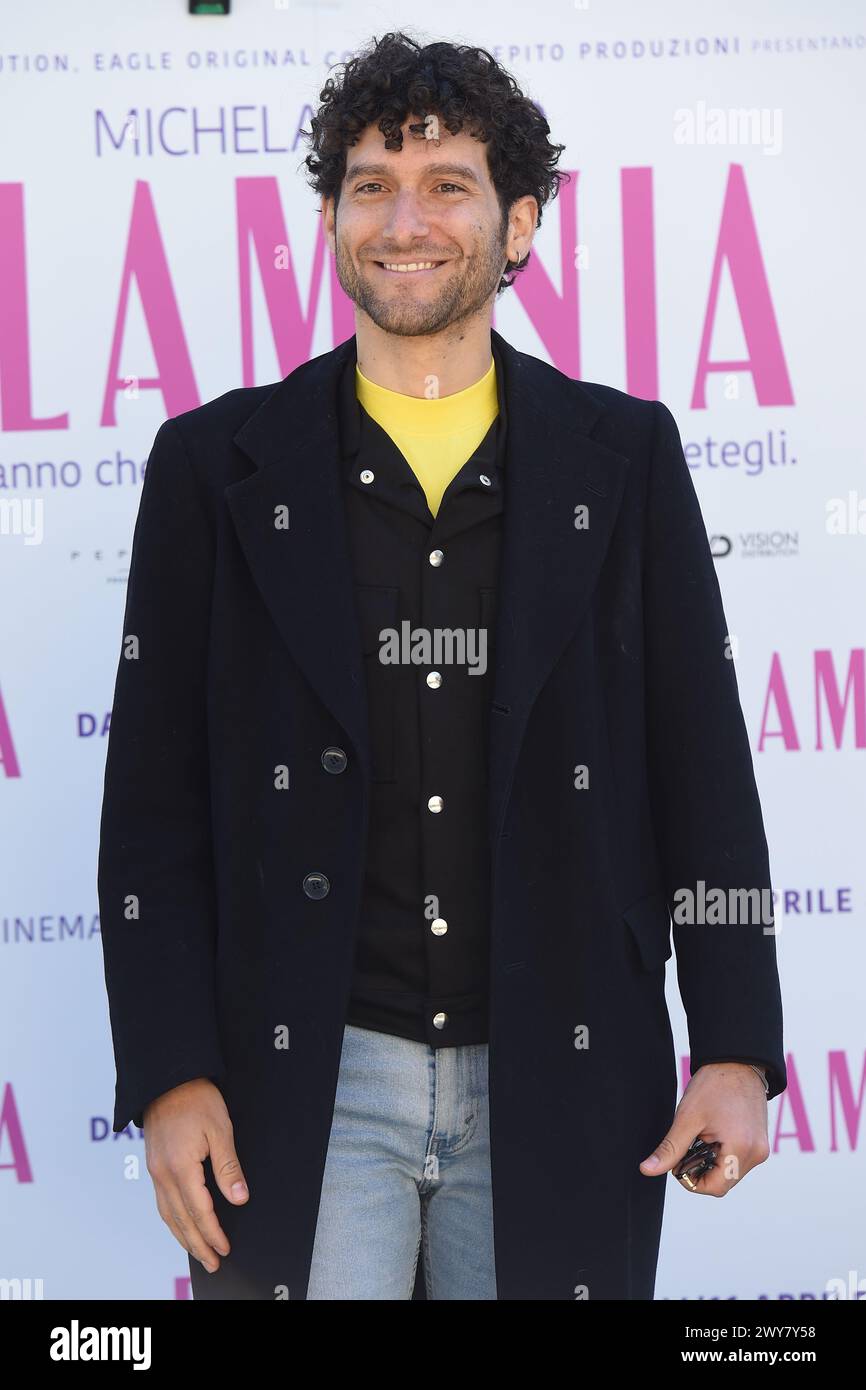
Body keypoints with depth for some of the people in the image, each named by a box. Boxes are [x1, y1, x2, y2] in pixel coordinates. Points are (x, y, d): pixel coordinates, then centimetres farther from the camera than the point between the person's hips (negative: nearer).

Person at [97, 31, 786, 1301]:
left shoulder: (625, 457, 6)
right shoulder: (220, 465, 4)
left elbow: (704, 768, 6)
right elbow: (152, 803, 3)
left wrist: (736, 1051, -1)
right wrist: (170, 1076, -5)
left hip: (558, 1089, 1)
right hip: (307, 1089, -1)